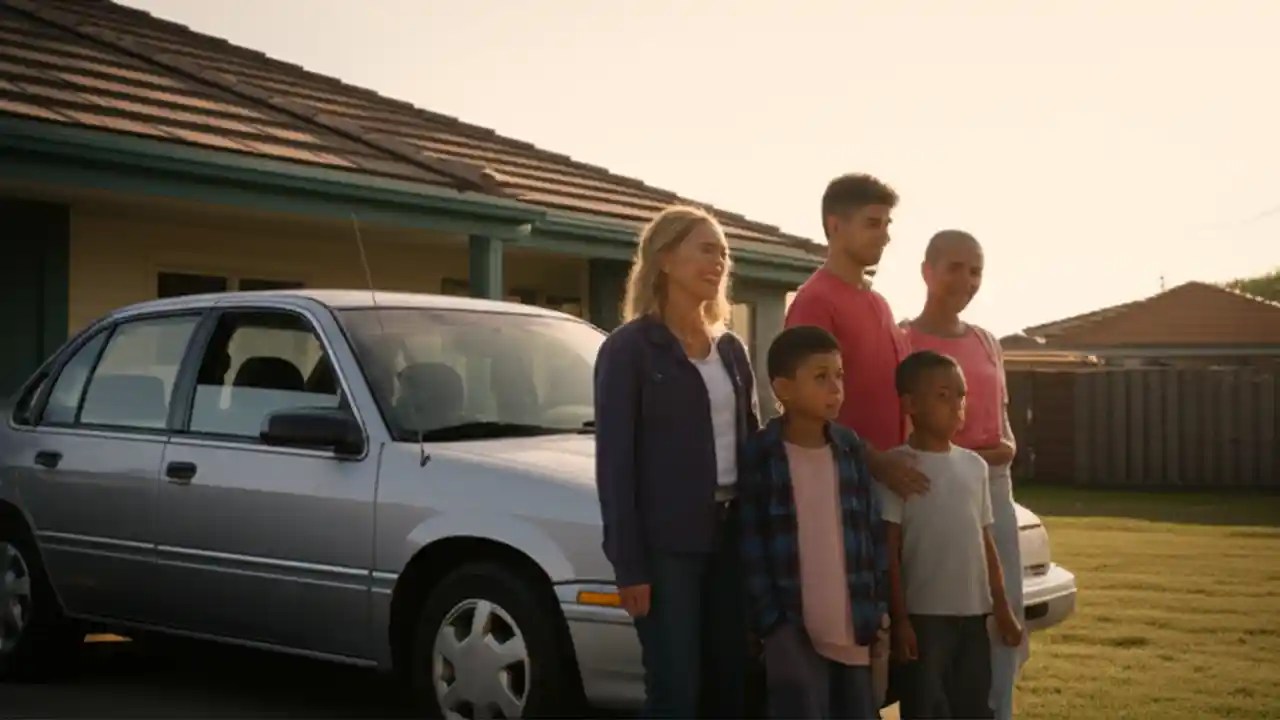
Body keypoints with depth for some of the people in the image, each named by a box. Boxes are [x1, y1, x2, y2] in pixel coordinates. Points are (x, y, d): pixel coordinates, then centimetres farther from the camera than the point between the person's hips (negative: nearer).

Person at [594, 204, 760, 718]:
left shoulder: (730, 348, 14)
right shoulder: (629, 348, -5)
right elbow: (615, 460, -9)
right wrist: (628, 564, -14)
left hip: (731, 533, 6)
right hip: (666, 540, -6)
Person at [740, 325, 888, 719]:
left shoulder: (851, 448, 7)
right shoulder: (762, 456, -7)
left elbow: (874, 531, 11)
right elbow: (752, 546, -7)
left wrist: (879, 608, 6)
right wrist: (770, 620, -12)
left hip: (853, 628, 5)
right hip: (795, 629, -5)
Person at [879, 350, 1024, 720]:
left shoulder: (974, 464, 10)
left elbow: (985, 543, 14)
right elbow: (890, 550, -9)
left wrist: (1002, 609, 11)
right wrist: (900, 618, -13)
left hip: (973, 615, 6)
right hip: (925, 616, -6)